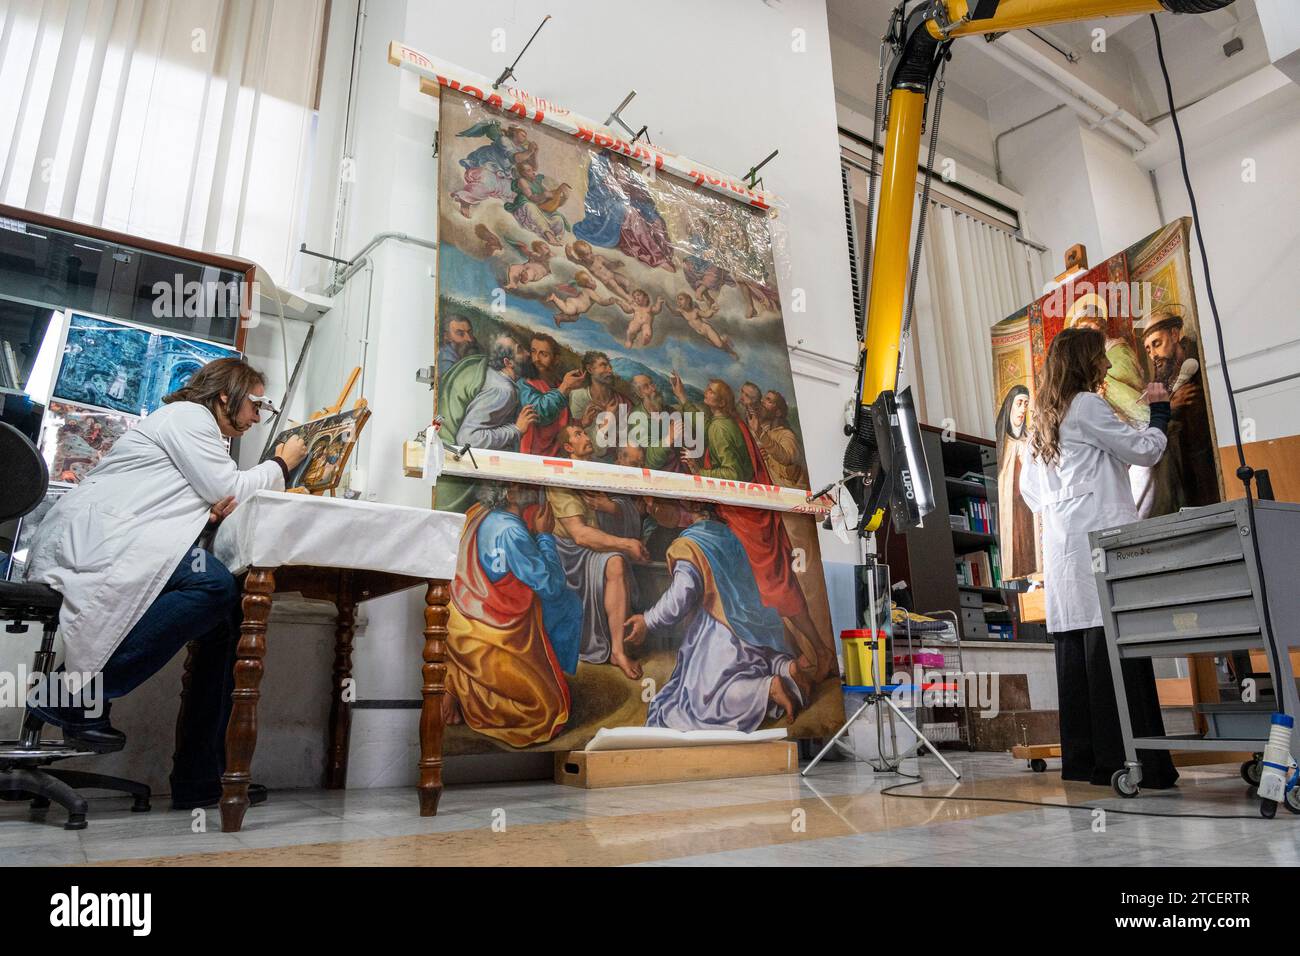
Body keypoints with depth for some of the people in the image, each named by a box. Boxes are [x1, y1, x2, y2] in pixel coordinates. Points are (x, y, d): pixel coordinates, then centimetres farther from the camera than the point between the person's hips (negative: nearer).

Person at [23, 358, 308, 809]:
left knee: (227, 618, -2)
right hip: (91, 539, -11)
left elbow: (217, 501, 21)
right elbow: (226, 488, -9)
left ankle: (200, 777, -3)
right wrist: (281, 464, 6)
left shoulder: (196, 427, 28)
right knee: (215, 585, -33)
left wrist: (218, 510, -2)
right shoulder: (188, 415, -2)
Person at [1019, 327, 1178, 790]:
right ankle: (1130, 760, -11)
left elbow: (1029, 489, 24)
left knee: (1075, 645, 6)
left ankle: (1082, 758, 9)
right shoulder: (1087, 405, -3)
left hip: (1062, 544, 8)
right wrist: (1159, 411, 15)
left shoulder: (1042, 419, 21)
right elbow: (1144, 451, 0)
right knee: (1115, 645, -10)